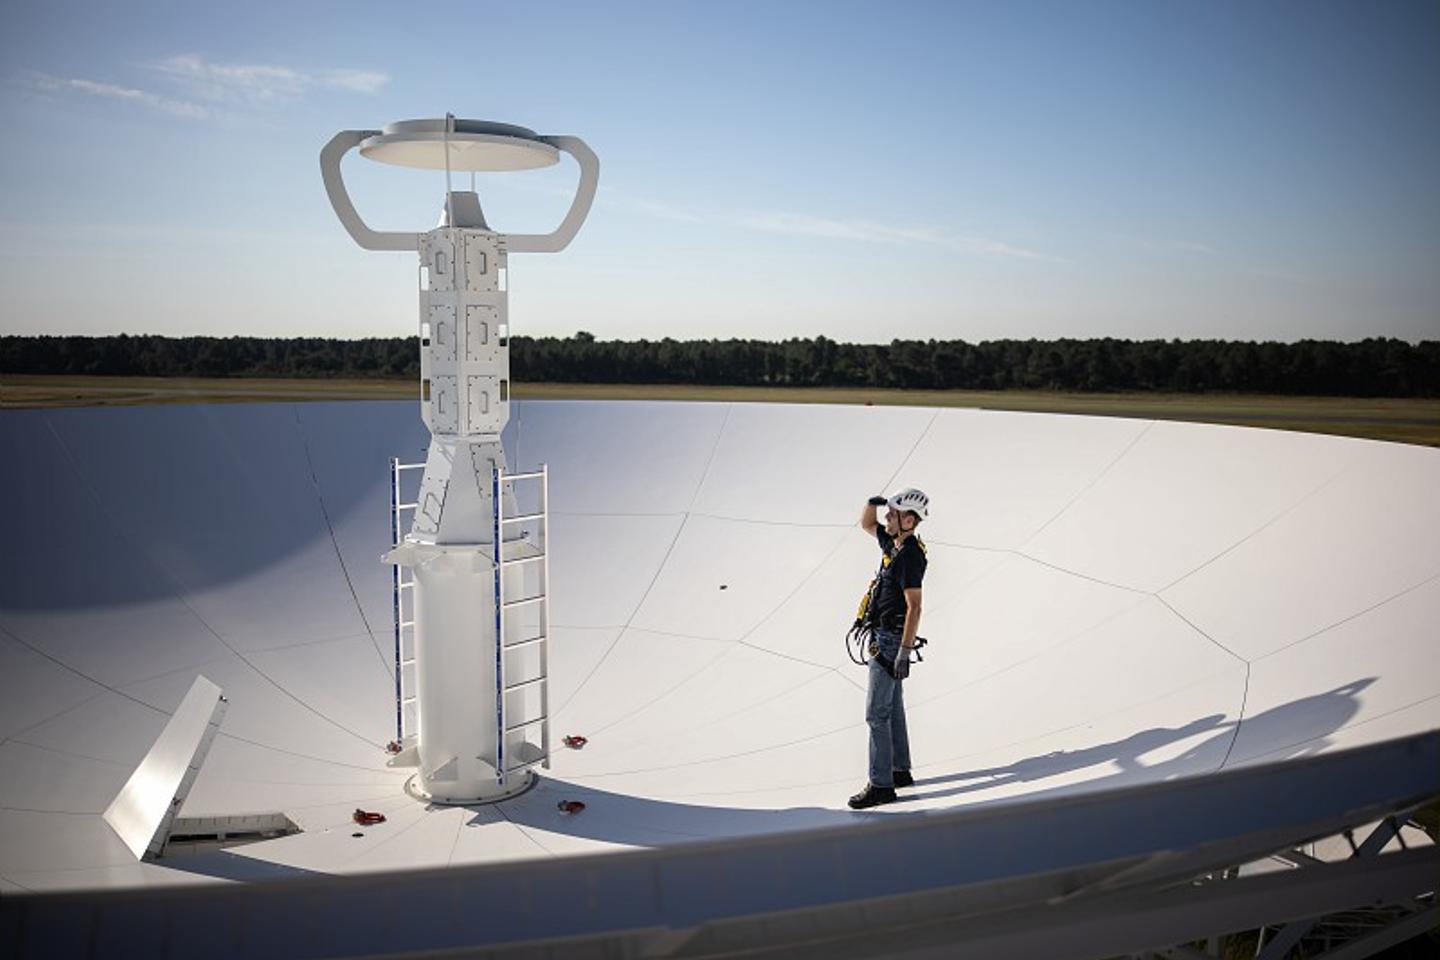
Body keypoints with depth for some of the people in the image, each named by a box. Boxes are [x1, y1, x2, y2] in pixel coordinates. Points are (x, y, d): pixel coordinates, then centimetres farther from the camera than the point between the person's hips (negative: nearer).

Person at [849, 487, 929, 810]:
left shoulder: (910, 556, -21)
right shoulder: (893, 543, 7)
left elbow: (914, 607, -25)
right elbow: (866, 524, 25)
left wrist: (904, 652, -27)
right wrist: (874, 502, 3)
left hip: (890, 640, -10)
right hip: (883, 636, 10)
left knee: (877, 713, -8)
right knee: (892, 707, 18)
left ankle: (881, 785, -4)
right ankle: (900, 770, 29)